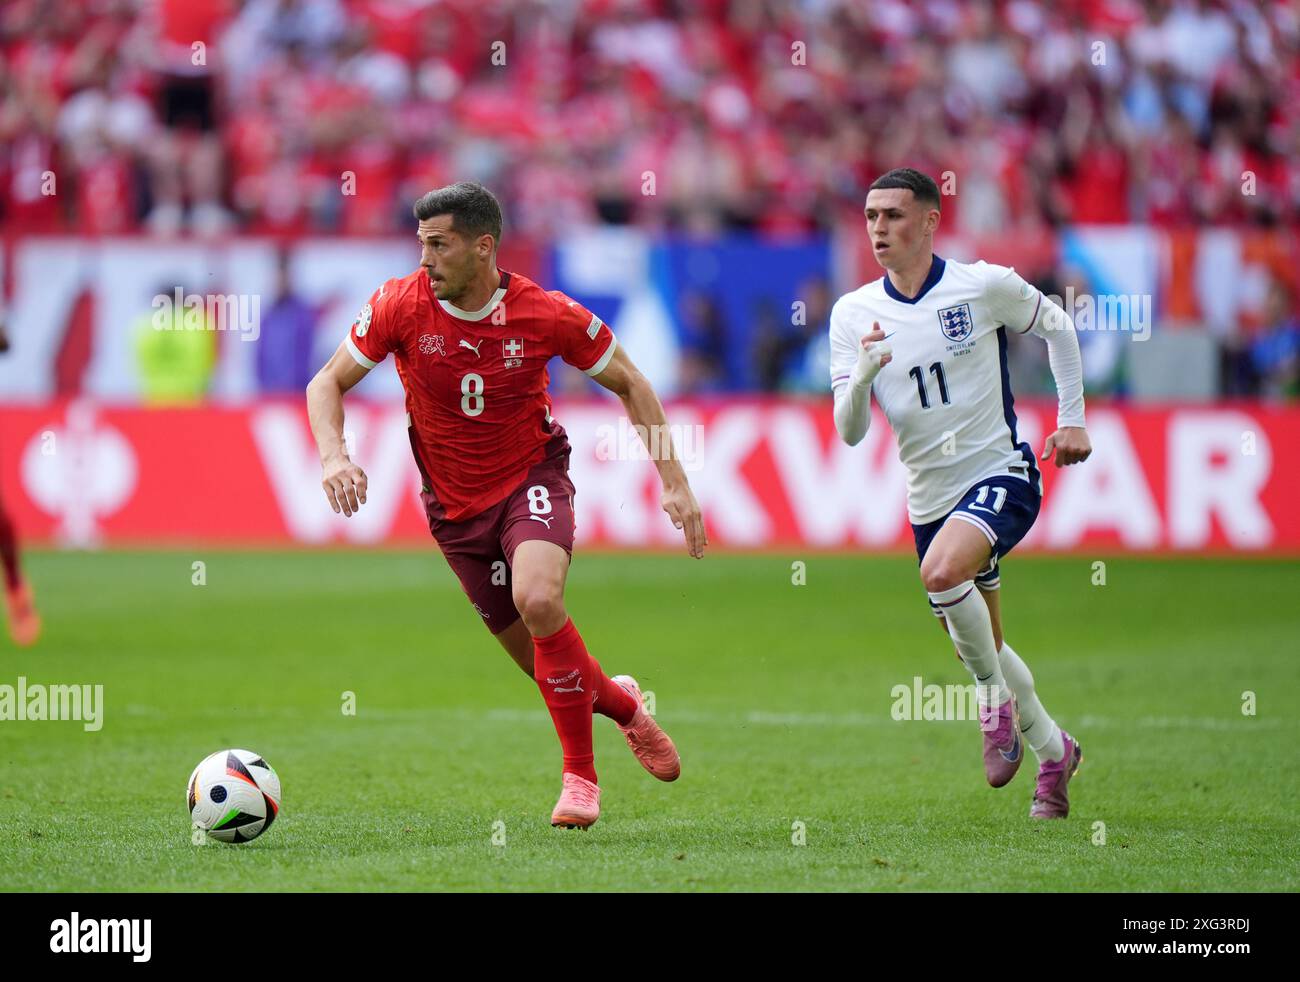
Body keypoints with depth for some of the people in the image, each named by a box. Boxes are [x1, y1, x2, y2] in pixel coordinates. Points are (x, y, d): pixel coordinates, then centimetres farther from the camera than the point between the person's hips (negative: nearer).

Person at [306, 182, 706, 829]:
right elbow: (327, 384, -4)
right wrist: (332, 455, -24)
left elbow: (629, 385, -2)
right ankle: (623, 705, 40)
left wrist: (674, 482, -7)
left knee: (538, 601, -32)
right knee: (544, 664, 4)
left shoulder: (547, 315, -16)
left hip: (532, 478, -2)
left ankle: (580, 775, -16)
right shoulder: (400, 306, -14)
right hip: (455, 503, 3)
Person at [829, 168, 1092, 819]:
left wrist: (1072, 419, 6)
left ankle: (996, 698, -10)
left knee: (942, 572, -33)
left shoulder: (985, 286, -9)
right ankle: (1053, 751, 34)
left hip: (1001, 474, -5)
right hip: (930, 496, 5)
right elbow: (849, 432, -6)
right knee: (980, 648, 12)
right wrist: (863, 374, -26)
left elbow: (1056, 326, 9)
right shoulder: (853, 314, -2)